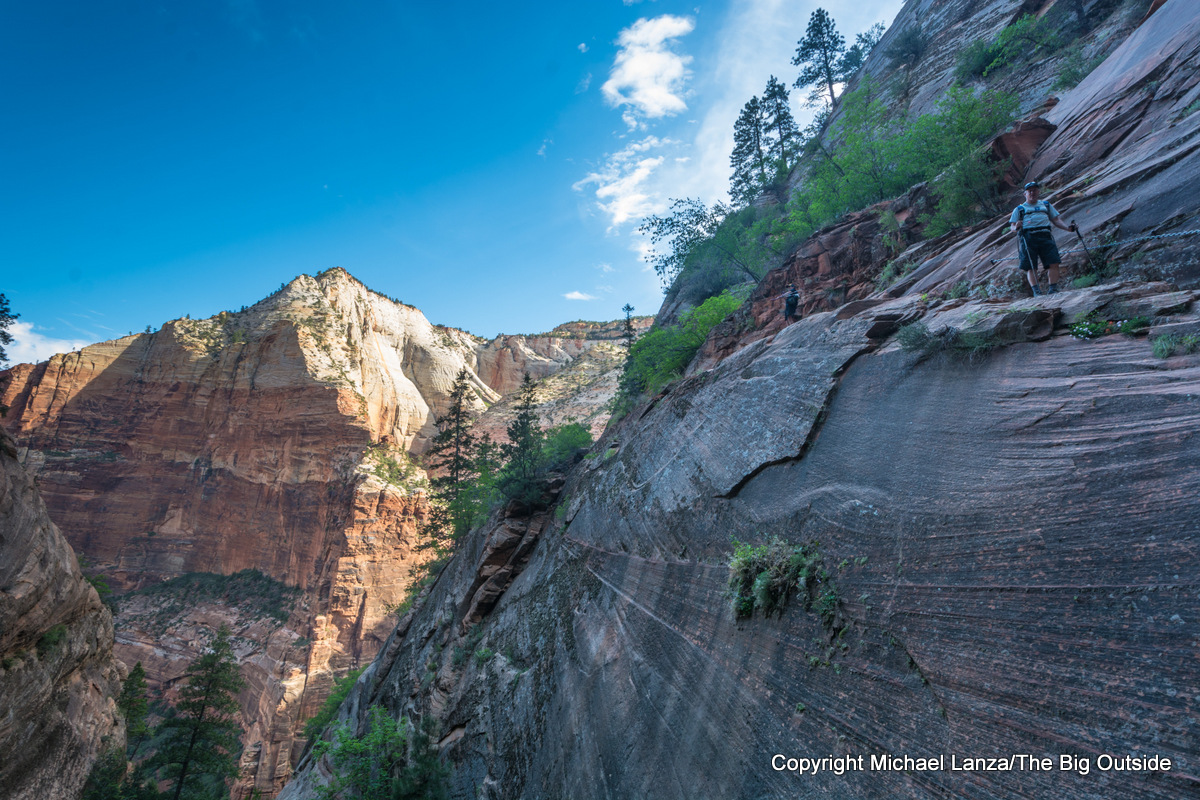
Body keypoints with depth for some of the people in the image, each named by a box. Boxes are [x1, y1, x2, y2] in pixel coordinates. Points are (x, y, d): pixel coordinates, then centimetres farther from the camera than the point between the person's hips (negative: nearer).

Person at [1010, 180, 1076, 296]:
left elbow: (1056, 220, 25)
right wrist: (1016, 227, -14)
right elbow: (1013, 227, 10)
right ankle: (1036, 291, -12)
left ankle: (1053, 290, -9)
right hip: (1028, 237, -2)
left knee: (1053, 263, -11)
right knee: (1031, 267, -10)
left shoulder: (1046, 205, 28)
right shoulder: (1019, 209, 19)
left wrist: (1067, 228, 8)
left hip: (1045, 236, 2)